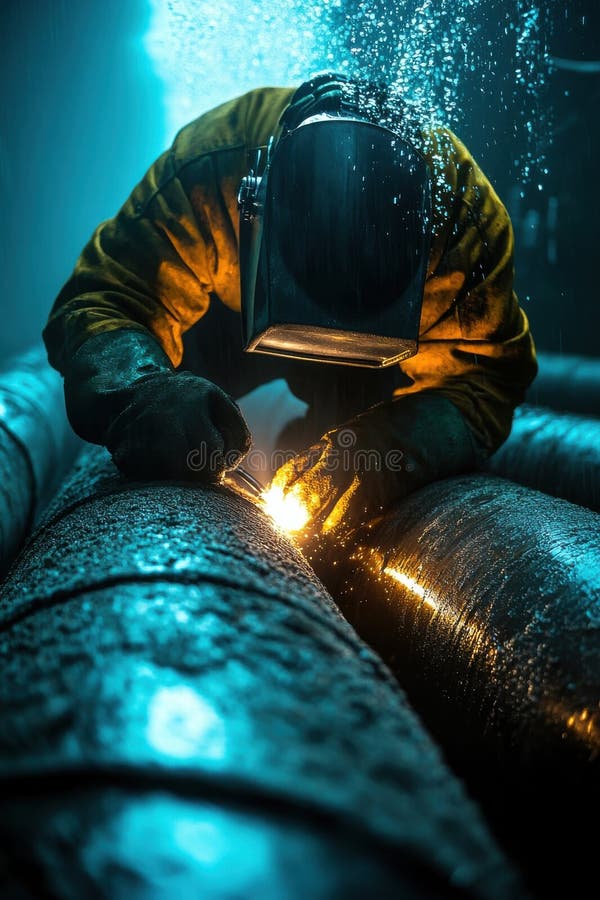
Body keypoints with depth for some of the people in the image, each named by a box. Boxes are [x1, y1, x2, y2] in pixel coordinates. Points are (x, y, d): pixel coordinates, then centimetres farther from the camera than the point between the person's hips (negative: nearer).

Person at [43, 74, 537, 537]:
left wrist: (389, 454, -53)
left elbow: (484, 377, -33)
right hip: (226, 322, 1)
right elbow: (100, 302, -35)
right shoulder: (209, 165, -40)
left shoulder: (463, 202, -38)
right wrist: (139, 391, -59)